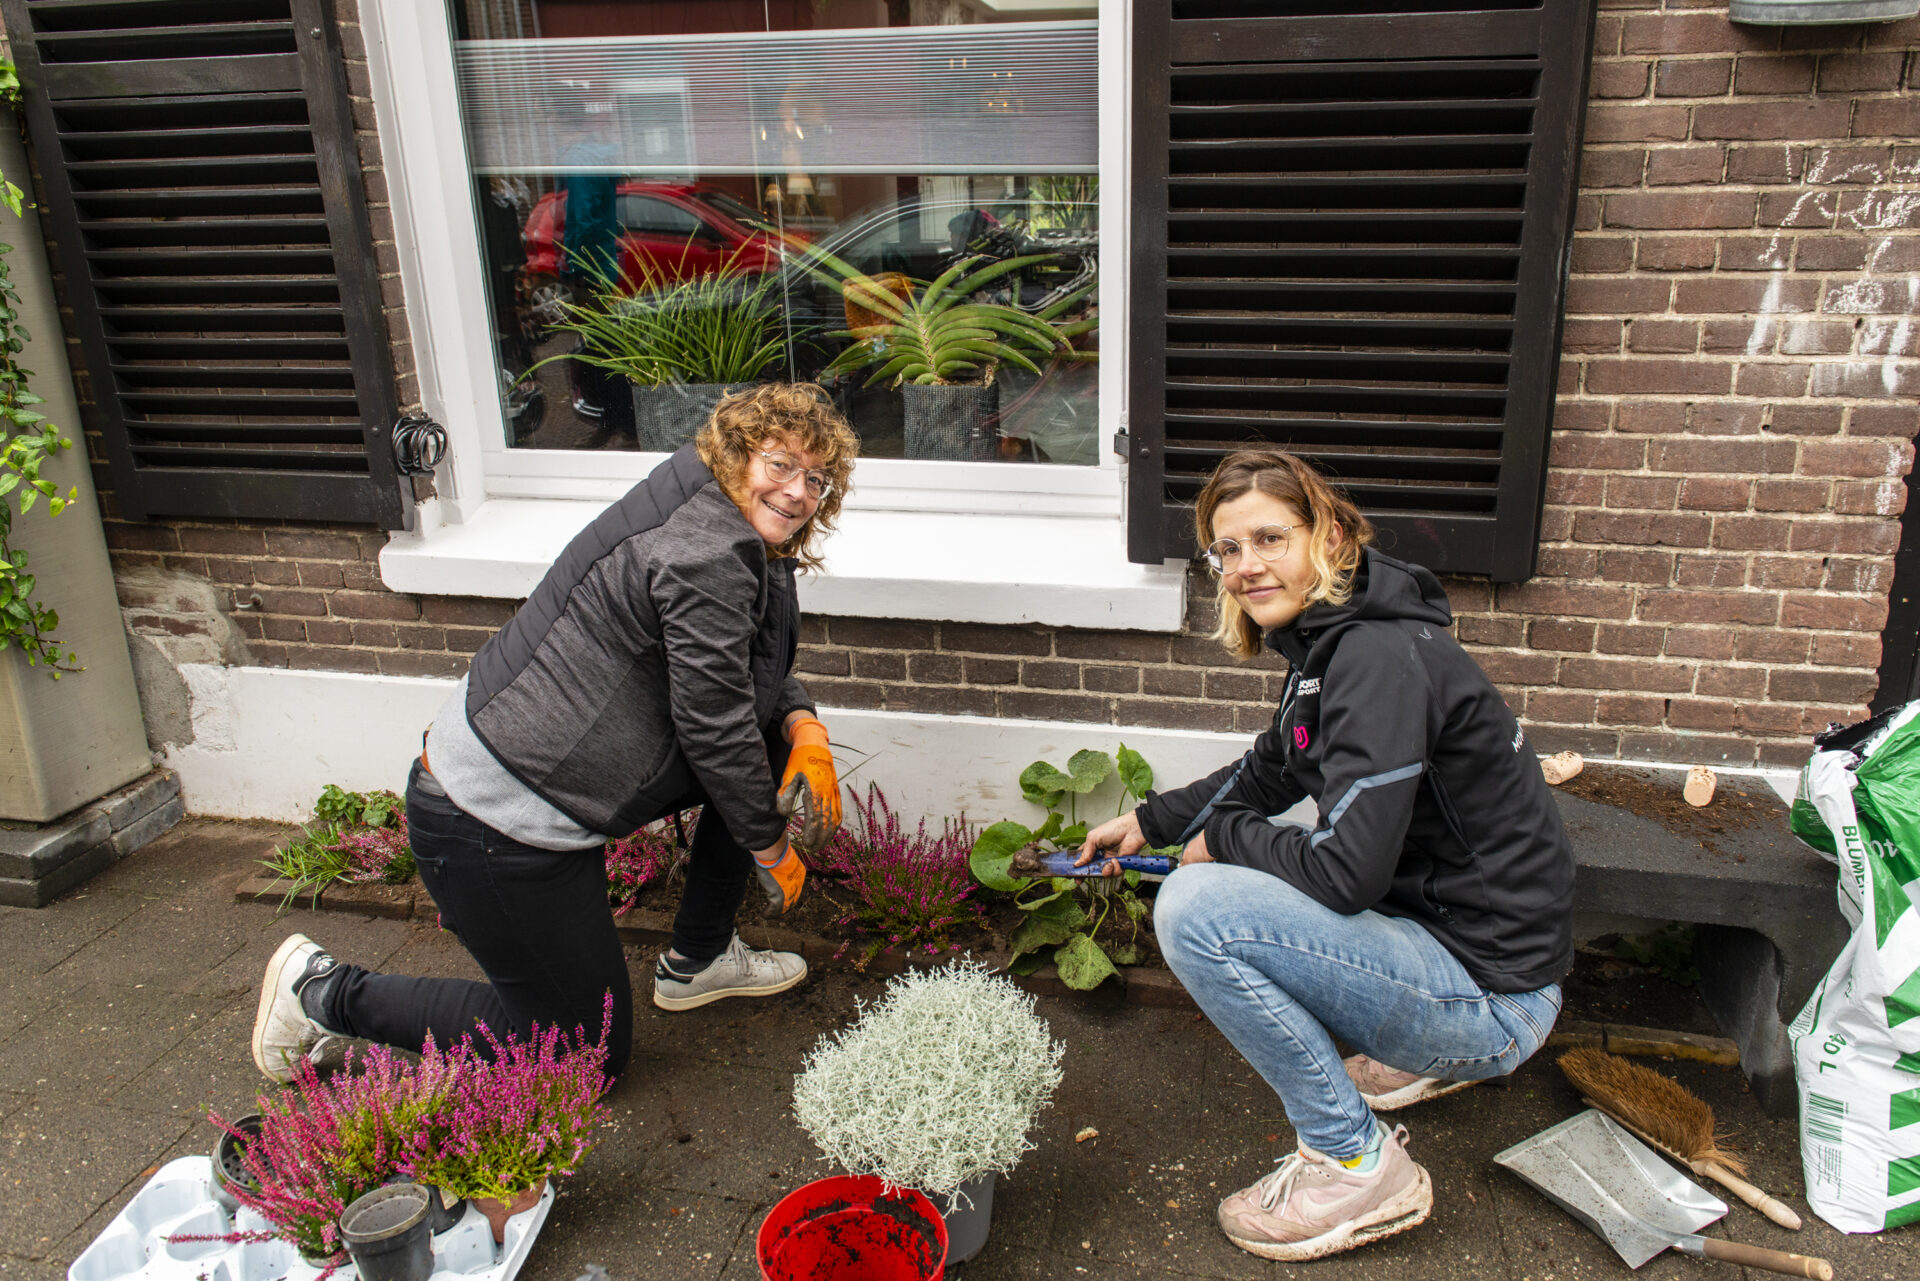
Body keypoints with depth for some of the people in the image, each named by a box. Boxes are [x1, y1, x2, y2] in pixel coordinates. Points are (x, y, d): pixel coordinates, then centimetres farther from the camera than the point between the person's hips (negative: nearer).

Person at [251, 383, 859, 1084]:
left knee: (775, 745, 10)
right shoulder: (704, 553, -22)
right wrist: (772, 848, -5)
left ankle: (697, 960, 23)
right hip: (497, 826, -10)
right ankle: (327, 994, 12)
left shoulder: (741, 543, 8)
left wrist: (806, 729, 0)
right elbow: (712, 724, -19)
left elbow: (755, 669, 21)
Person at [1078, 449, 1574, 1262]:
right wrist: (1149, 821, 22)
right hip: (1431, 925, 10)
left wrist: (1222, 839, -11)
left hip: (1492, 995, -10)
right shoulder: (1328, 640, 6)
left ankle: (1359, 1165, -5)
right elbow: (1268, 773, 24)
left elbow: (1348, 869, -28)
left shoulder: (1381, 657, -23)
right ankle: (1423, 1059, 25)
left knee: (1195, 911, -21)